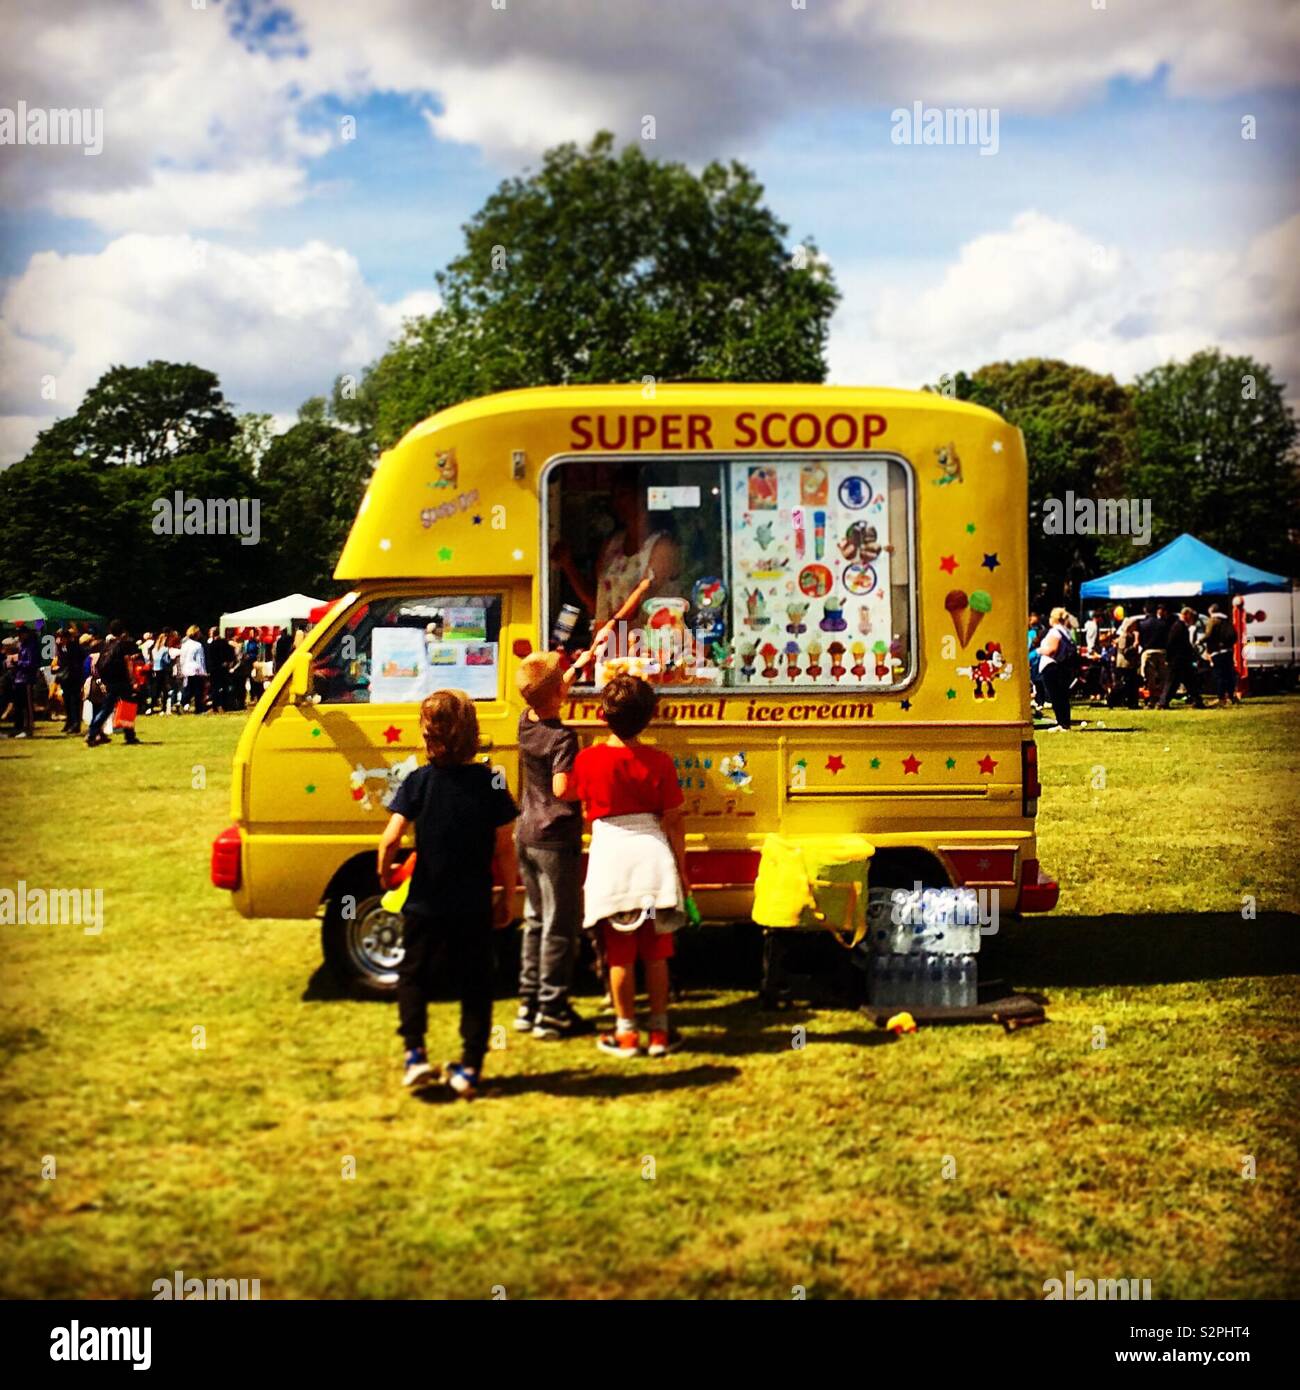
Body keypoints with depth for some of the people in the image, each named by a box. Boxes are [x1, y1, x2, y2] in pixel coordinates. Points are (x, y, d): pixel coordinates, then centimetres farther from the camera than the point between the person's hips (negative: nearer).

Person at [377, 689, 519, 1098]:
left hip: (425, 905, 0)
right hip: (475, 908, 1)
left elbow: (391, 837, -15)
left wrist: (384, 873, 3)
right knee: (475, 986, 12)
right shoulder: (490, 782, -5)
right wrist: (508, 897, 7)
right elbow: (505, 846, -3)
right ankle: (470, 1068, 12)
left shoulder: (419, 781, -8)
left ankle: (415, 1056, 7)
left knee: (413, 976, 18)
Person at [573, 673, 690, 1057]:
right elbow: (673, 821, -3)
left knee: (620, 954, 8)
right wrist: (682, 868, 6)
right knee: (656, 953, 10)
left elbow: (586, 811, 7)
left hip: (610, 855, -1)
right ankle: (660, 1032, 17)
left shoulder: (587, 759, -8)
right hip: (653, 854, 1)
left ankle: (626, 1033, 13)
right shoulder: (659, 762, -7)